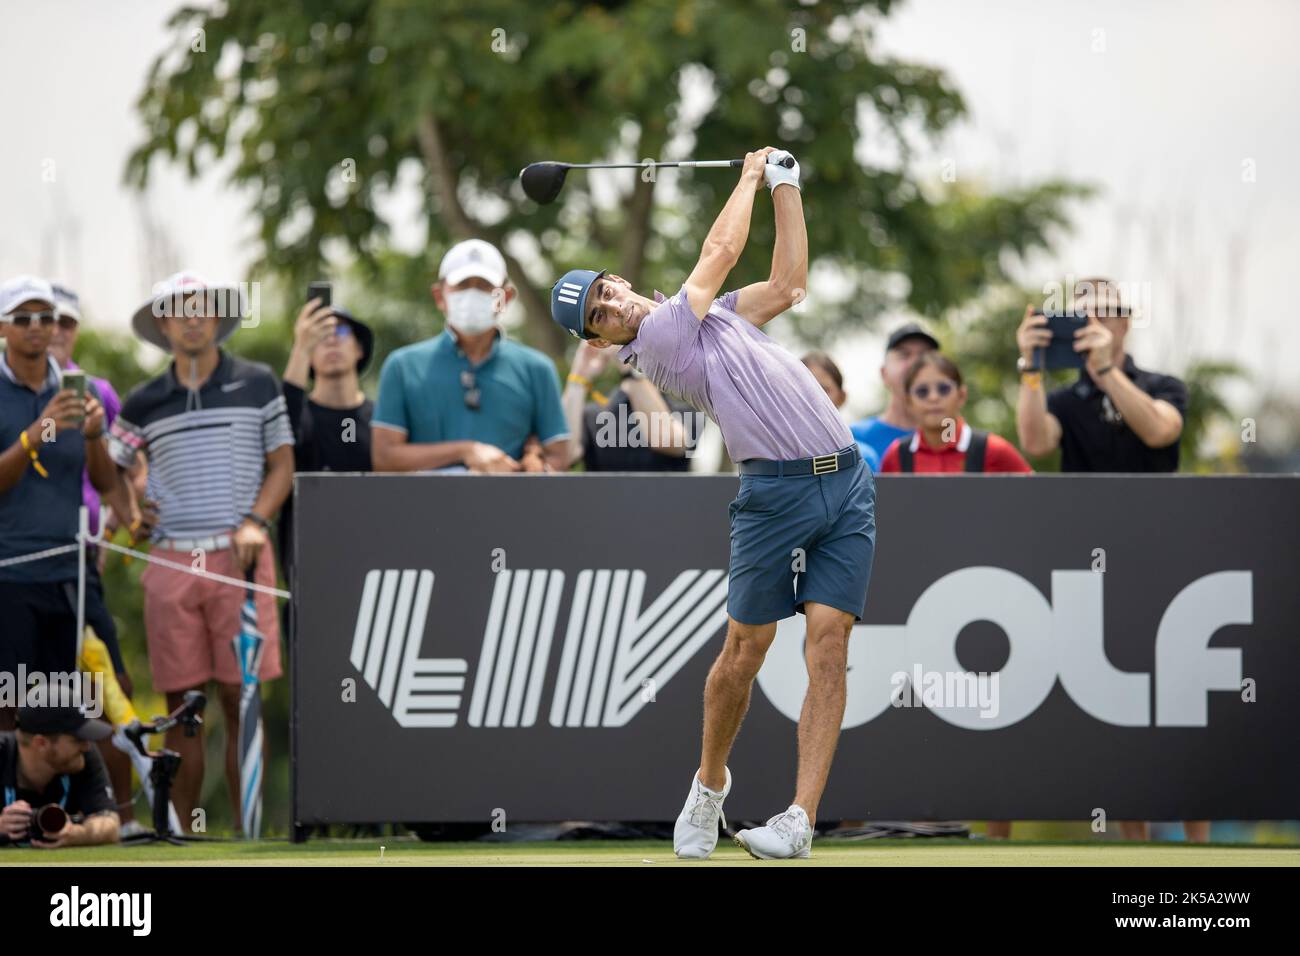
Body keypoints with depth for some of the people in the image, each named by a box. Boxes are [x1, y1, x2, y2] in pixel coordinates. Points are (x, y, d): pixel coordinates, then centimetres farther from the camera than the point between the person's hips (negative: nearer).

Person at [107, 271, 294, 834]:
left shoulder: (257, 385, 8)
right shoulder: (145, 403, 12)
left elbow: (282, 463, 8)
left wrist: (254, 520, -6)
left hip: (239, 558, -2)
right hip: (171, 560, 2)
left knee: (243, 700, -5)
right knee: (181, 707, 2)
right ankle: (181, 836, 5)